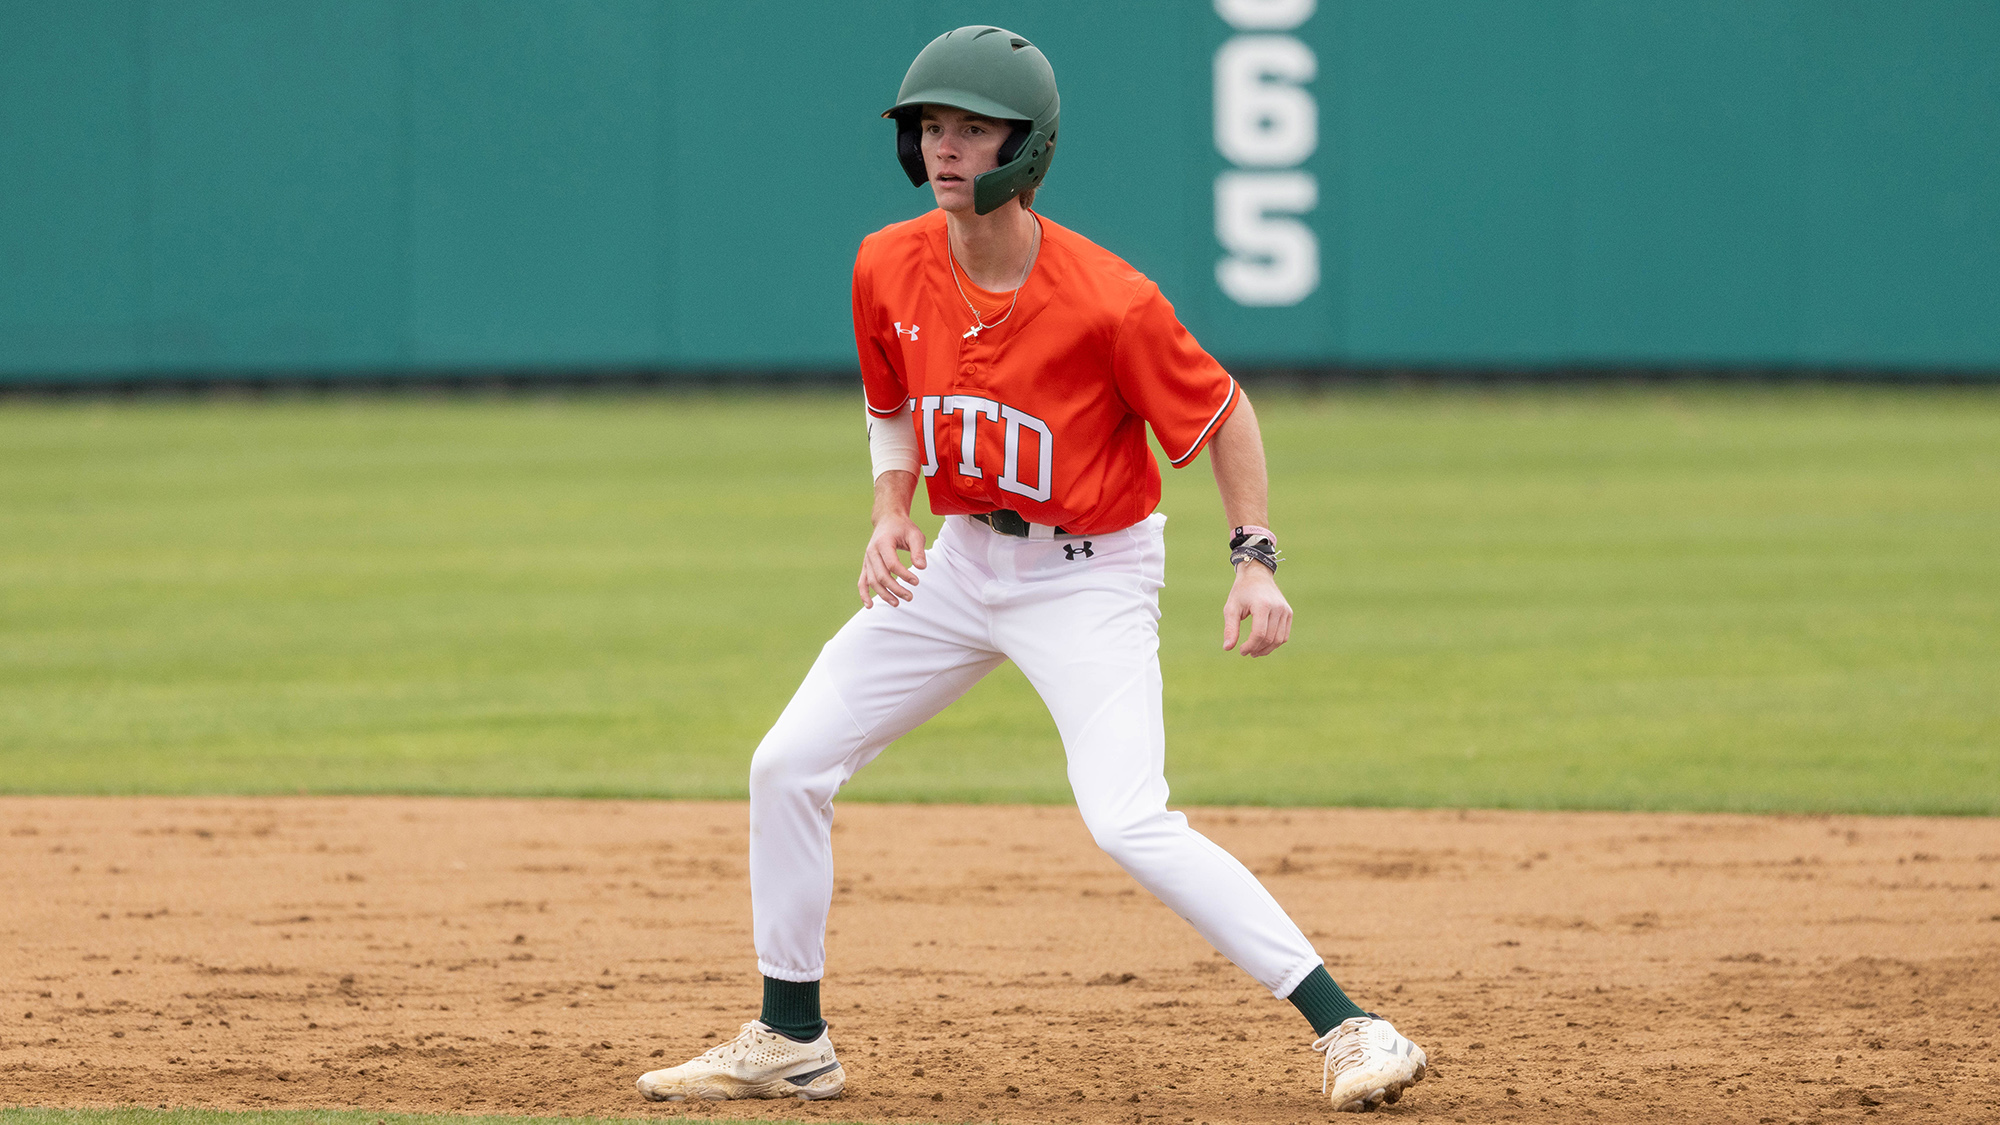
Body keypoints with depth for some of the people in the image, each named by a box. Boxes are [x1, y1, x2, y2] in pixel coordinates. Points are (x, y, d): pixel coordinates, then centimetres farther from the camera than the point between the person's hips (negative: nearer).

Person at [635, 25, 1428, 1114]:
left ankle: (1348, 1028, -19)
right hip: (958, 564, 7)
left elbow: (1222, 410, -11)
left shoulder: (1107, 303, -25)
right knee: (787, 767, 5)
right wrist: (891, 516, -5)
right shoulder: (888, 269, -8)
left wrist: (1254, 560, -20)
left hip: (1091, 580, -6)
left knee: (1130, 826, -23)